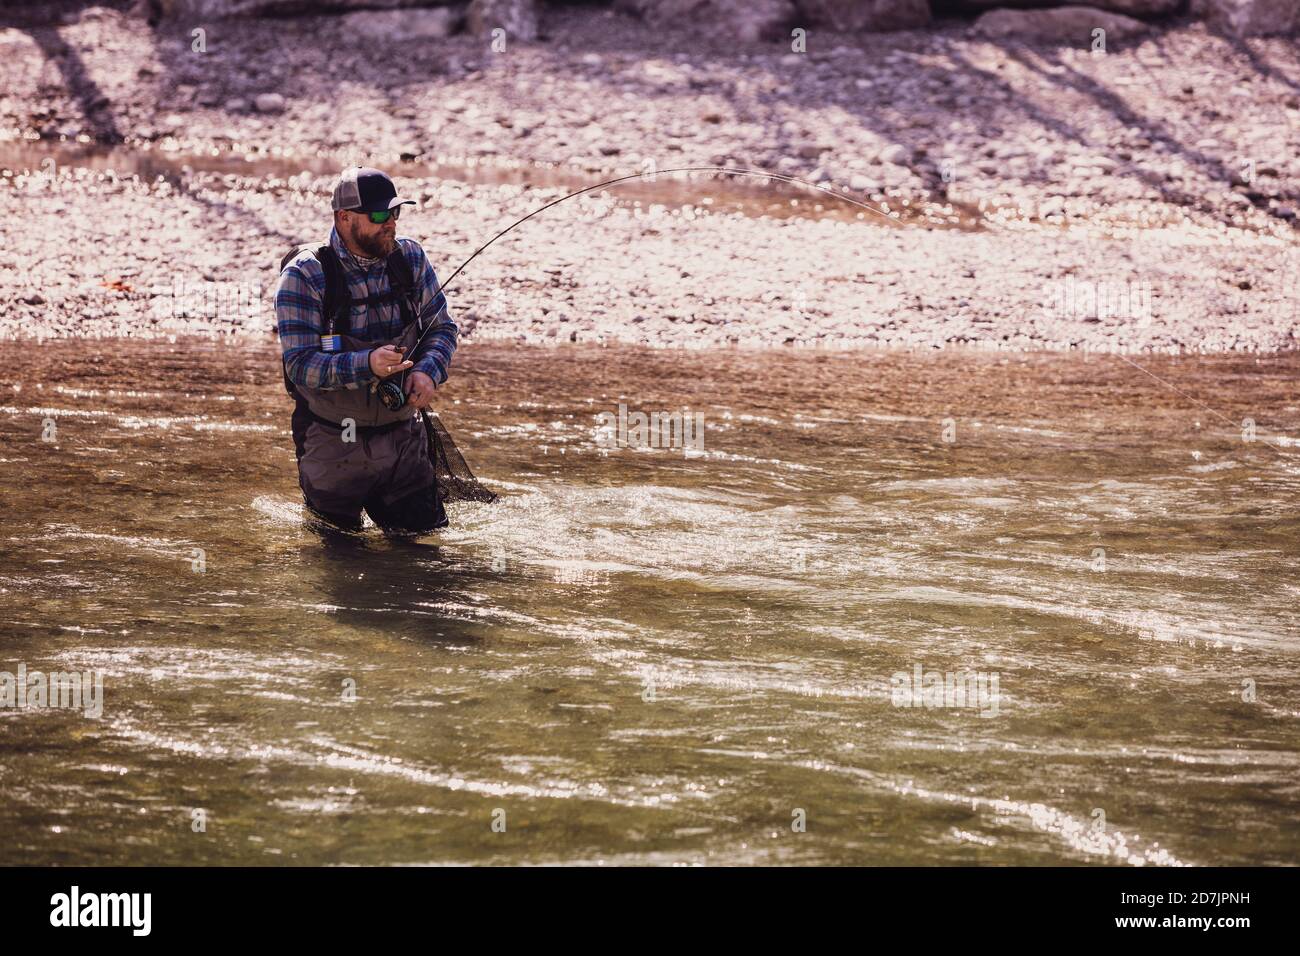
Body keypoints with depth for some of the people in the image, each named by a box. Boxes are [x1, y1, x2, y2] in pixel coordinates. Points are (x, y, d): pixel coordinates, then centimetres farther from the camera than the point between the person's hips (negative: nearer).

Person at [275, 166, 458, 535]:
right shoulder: (303, 276, -16)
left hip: (404, 437, 4)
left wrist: (428, 371, -16)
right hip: (335, 445, -4)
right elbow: (299, 365, -22)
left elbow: (442, 328, 7)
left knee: (425, 531, 13)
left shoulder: (410, 257, -2)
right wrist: (366, 365, -38)